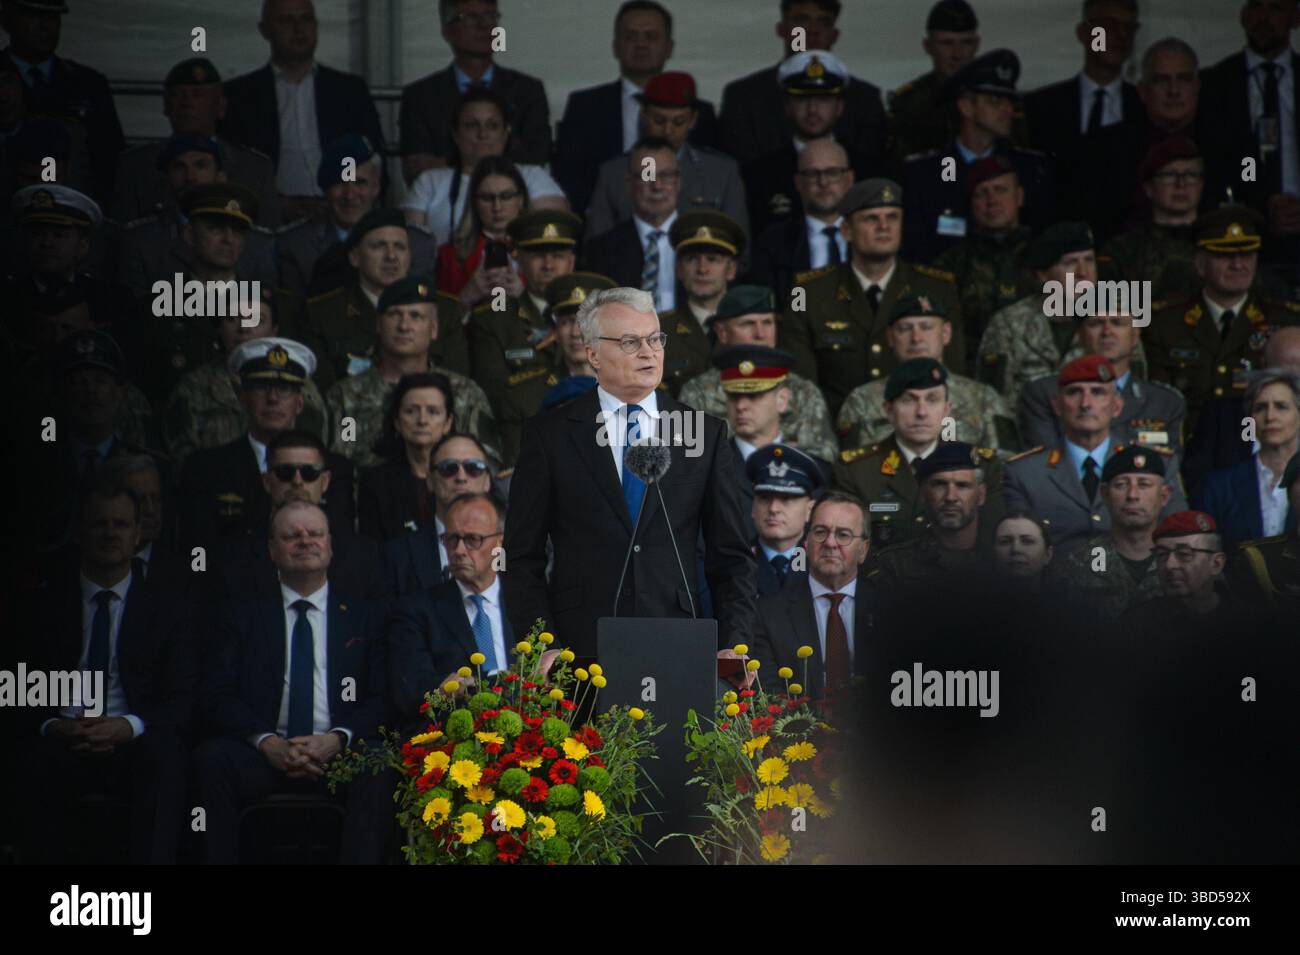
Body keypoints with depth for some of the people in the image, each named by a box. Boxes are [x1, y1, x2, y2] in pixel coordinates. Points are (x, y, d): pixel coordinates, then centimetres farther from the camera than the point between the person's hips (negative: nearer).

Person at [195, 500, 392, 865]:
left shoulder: (366, 615, 18)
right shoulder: (242, 615, 18)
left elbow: (382, 698, 7)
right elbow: (219, 695, 6)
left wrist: (338, 738, -14)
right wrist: (267, 742, -14)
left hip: (340, 754, 0)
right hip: (266, 754, 1)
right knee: (211, 757, -31)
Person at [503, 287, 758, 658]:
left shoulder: (706, 434, 9)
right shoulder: (549, 435, 4)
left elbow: (731, 558, 9)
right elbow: (523, 558, 3)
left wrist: (733, 648, -3)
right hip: (580, 650, -1)